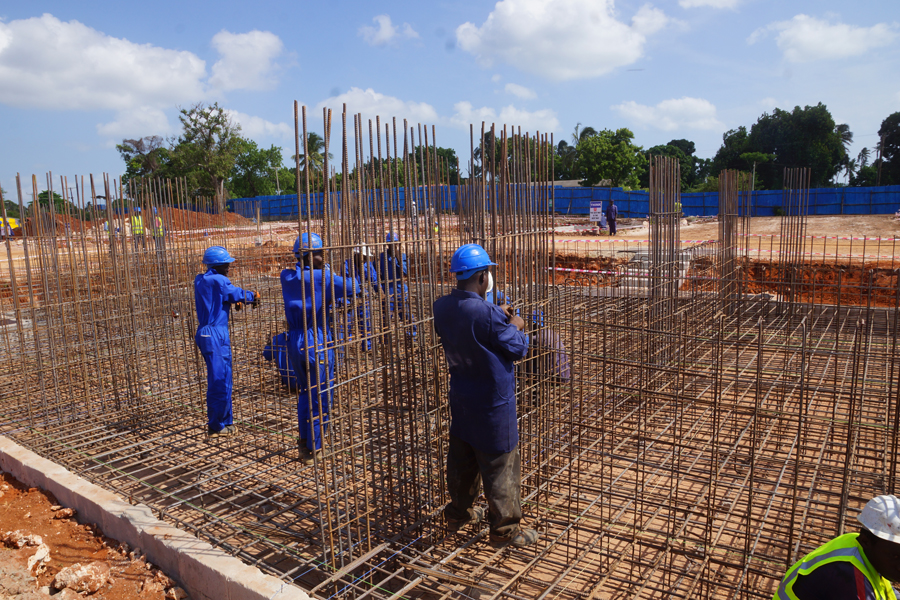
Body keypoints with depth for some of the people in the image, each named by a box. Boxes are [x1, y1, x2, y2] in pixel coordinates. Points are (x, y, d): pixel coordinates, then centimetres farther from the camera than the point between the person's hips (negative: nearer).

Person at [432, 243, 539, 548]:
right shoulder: (487, 314, -28)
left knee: (461, 457, 22)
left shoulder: (442, 307, -6)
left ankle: (459, 511, 40)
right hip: (492, 404, -7)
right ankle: (505, 528, 21)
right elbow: (518, 349, -16)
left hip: (461, 399, 7)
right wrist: (516, 326, 1)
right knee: (500, 465, 8)